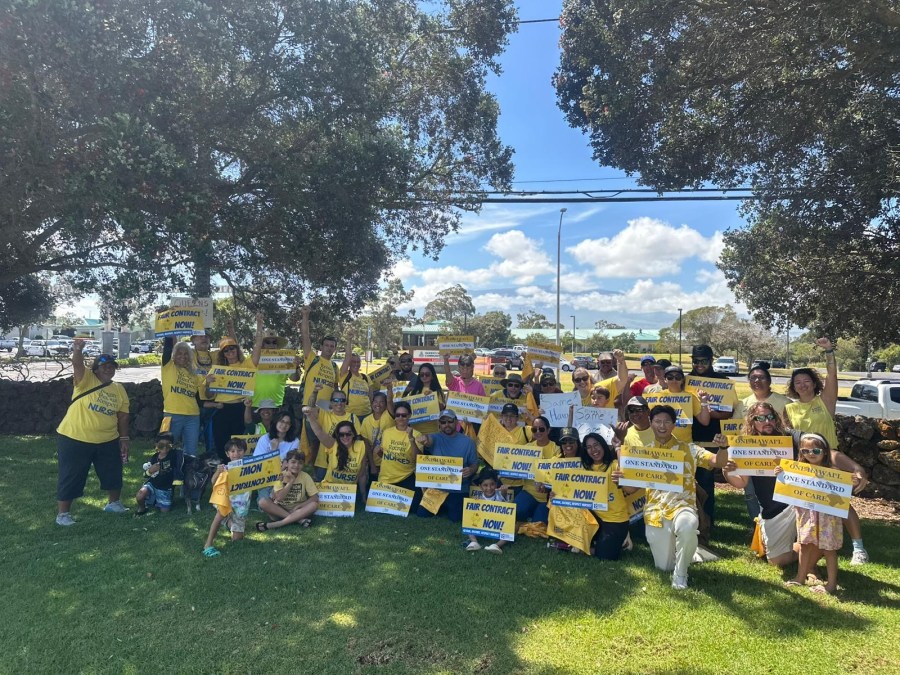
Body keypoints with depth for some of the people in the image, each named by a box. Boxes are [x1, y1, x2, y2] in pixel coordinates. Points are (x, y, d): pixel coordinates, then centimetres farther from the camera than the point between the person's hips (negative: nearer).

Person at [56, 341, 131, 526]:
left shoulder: (119, 389, 6)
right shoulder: (86, 379, -7)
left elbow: (122, 416, 8)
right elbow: (77, 364, -29)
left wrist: (124, 439, 5)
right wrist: (78, 350, -50)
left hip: (107, 441, 5)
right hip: (74, 439, -5)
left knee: (113, 474, 16)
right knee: (70, 478, 3)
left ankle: (113, 503, 37)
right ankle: (62, 513, 18)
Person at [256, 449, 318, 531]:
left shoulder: (305, 476, -5)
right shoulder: (281, 476, -5)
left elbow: (315, 498, -9)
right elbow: (278, 498, -17)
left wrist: (298, 506, -18)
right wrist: (291, 481, -20)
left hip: (298, 511, 0)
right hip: (280, 510, 0)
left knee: (314, 505, -30)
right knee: (263, 502, -26)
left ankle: (274, 524, -32)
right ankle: (298, 520, -28)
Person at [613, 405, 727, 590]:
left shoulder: (688, 449, 4)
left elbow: (719, 462, -5)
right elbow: (632, 488, 8)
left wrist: (723, 447, -27)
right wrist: (621, 480, -15)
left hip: (682, 506, -2)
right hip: (655, 511, 2)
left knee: (687, 526, -39)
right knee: (664, 567, 5)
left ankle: (680, 574, -12)